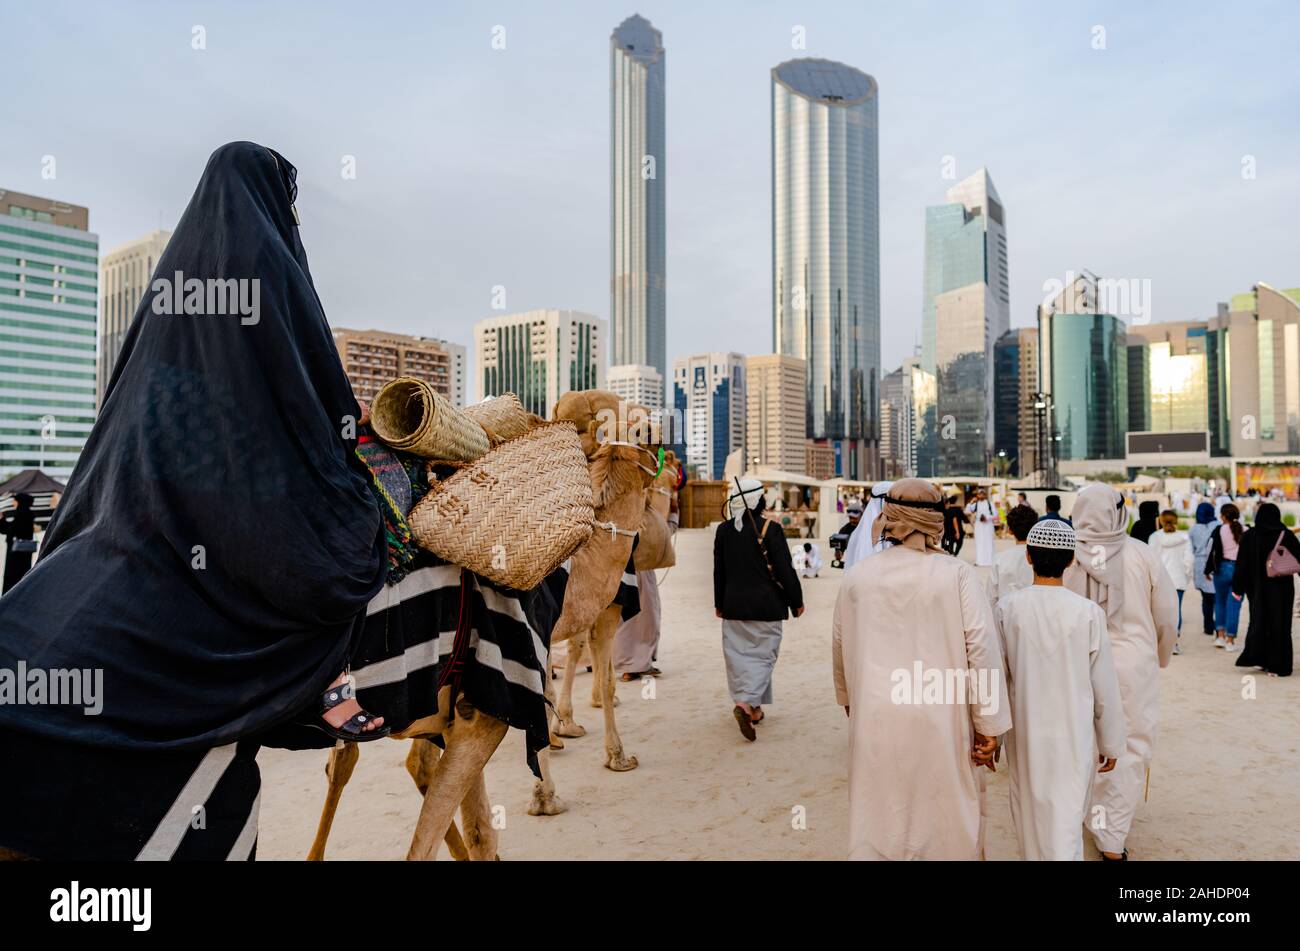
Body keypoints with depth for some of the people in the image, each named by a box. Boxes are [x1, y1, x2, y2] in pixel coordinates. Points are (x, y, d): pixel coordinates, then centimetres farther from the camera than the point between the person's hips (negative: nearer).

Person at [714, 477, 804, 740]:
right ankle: (746, 703, -14)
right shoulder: (770, 530, -14)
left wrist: (719, 604, 19)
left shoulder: (723, 530, 0)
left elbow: (719, 571, 7)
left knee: (738, 655, 12)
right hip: (766, 606, -4)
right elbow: (785, 570, -11)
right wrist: (797, 602, 2)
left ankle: (754, 709, 19)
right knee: (762, 655, 4)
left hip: (733, 605, 4)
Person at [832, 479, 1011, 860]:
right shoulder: (958, 575, -10)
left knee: (877, 824, 14)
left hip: (876, 722, 2)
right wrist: (988, 727, -3)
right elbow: (982, 649, -12)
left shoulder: (856, 578, 0)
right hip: (941, 725, -2)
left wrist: (848, 700, 27)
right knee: (948, 826, 15)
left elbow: (840, 648, 10)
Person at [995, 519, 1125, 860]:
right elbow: (1104, 686, -5)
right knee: (1067, 820, 5)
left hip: (1025, 732, 2)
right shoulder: (1088, 612, -13)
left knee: (1030, 813, 20)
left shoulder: (1007, 608, -10)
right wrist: (1111, 742, 8)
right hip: (1074, 735, -2)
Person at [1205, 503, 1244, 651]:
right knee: (1234, 605, 3)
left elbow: (1212, 551, -5)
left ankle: (1220, 635, 13)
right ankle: (1230, 640, 4)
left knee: (1220, 602, 16)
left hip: (1223, 568, -1)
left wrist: (1208, 570, 5)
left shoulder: (1219, 530, -6)